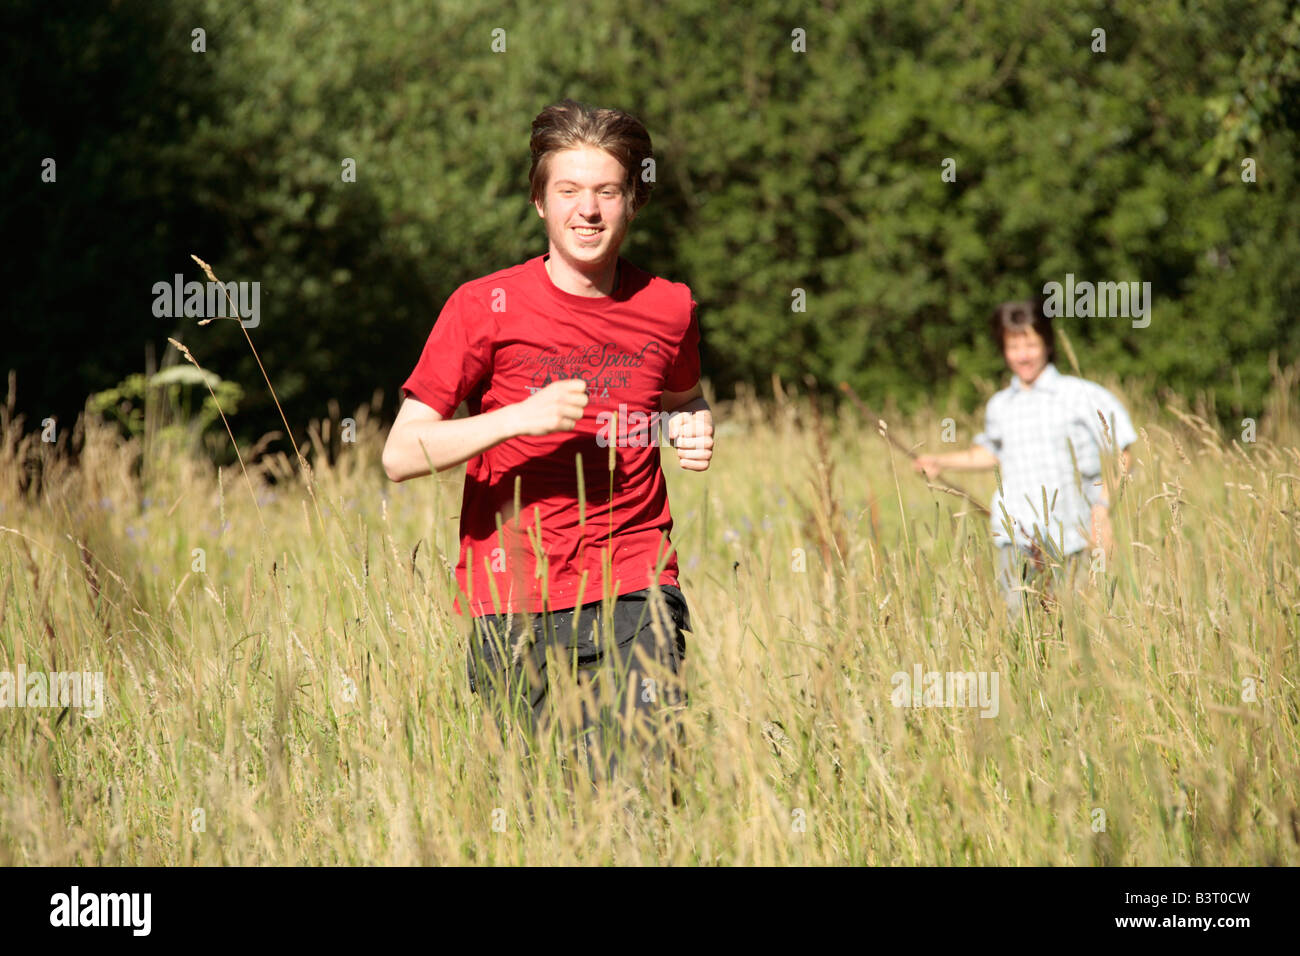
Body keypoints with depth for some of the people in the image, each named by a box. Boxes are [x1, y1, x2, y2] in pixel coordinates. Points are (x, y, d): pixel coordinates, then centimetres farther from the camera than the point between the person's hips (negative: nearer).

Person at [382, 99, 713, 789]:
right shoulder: (485, 308, -4)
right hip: (515, 599, -1)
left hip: (634, 585, 2)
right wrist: (521, 417, -19)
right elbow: (401, 455, -7)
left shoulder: (668, 309, 6)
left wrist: (695, 429, 5)